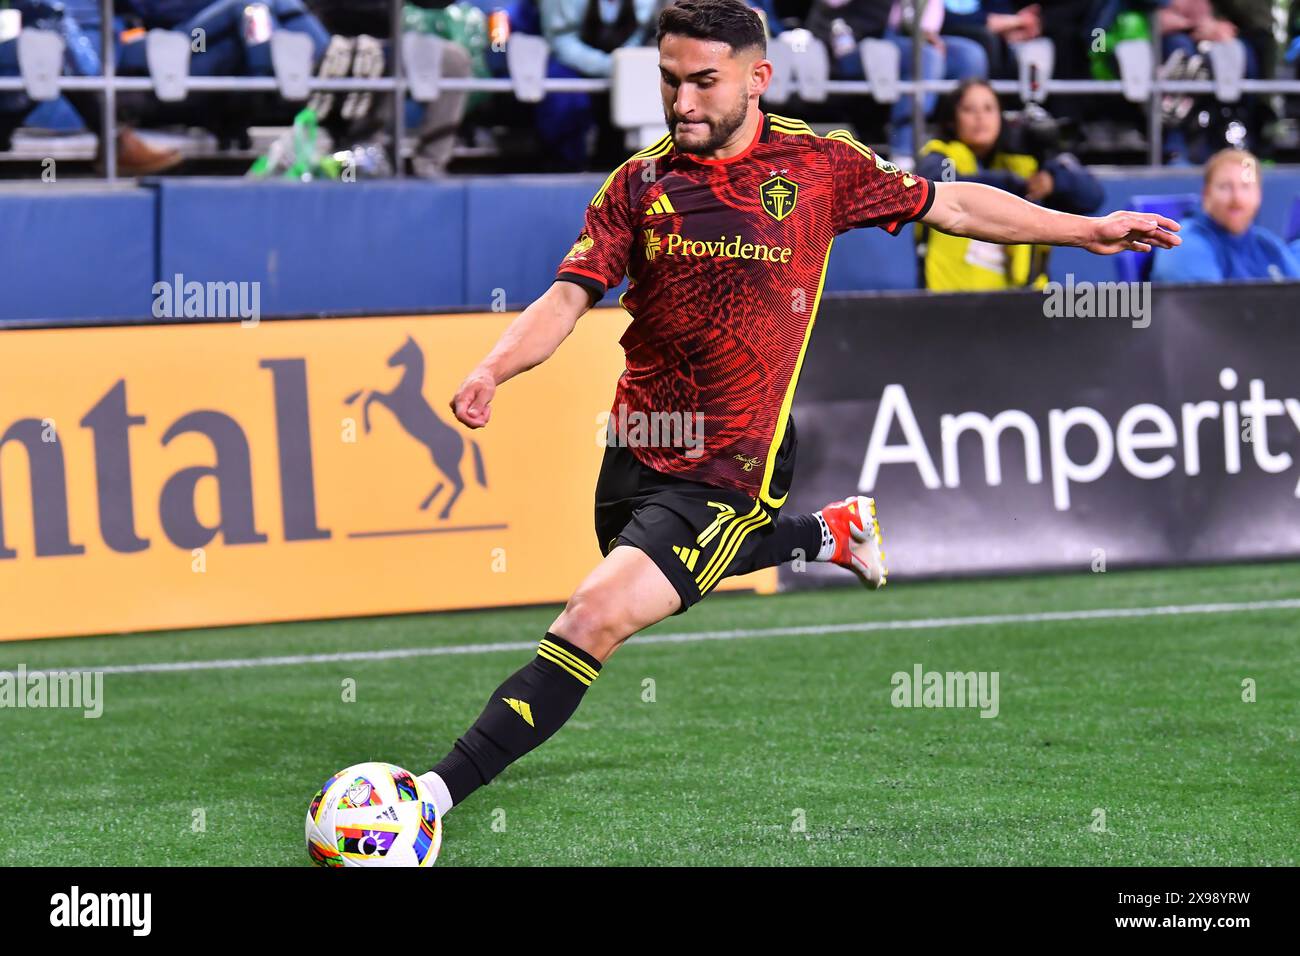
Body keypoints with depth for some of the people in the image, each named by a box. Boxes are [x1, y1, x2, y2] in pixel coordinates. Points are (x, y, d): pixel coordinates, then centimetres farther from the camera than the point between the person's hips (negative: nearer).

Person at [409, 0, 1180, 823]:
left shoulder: (820, 164, -4)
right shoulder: (640, 183, 1)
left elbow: (950, 205, 8)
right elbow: (568, 297, -4)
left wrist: (1089, 230, 10)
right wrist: (492, 373, -23)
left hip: (729, 474, -5)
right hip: (635, 451, 5)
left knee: (594, 620, -19)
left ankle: (443, 790, -19)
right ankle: (833, 532, 53)